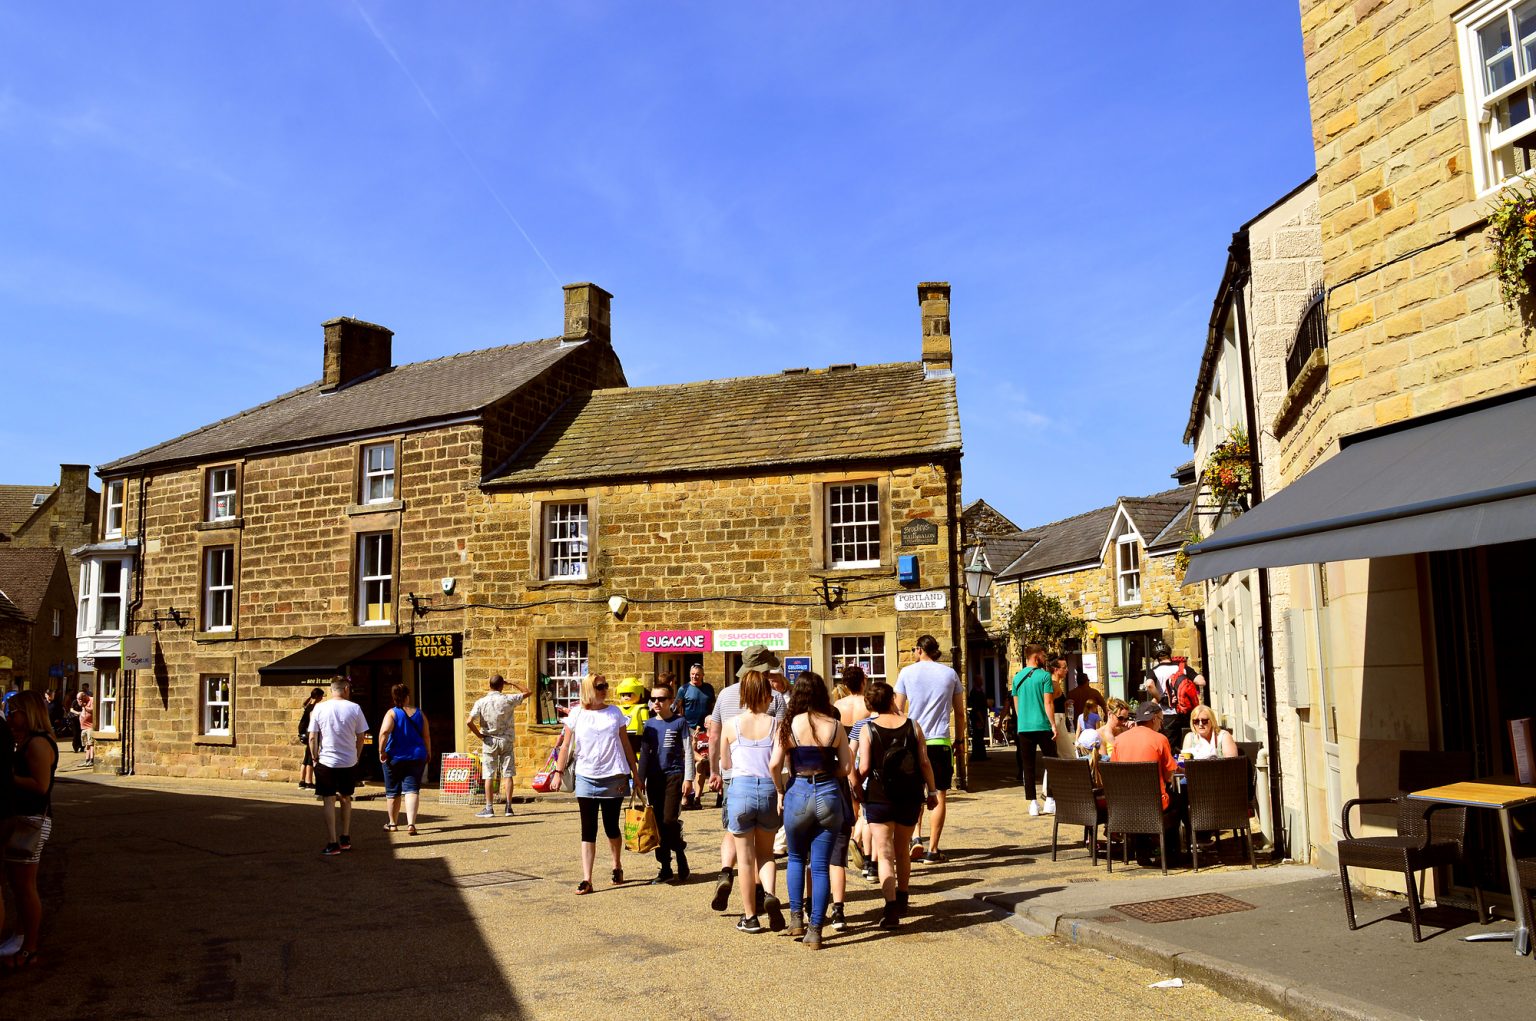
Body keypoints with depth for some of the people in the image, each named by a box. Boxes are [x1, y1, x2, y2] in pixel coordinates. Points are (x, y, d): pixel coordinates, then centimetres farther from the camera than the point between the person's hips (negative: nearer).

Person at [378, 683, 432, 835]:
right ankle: (411, 823, -18)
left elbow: (384, 732, -23)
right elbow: (426, 735, 7)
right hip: (417, 757, 2)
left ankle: (392, 823, 26)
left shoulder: (392, 713, -7)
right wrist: (428, 753, 18)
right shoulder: (419, 713, 3)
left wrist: (382, 751, -14)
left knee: (393, 791, 14)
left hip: (395, 758, -2)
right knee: (412, 789, -2)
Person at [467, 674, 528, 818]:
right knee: (508, 774, 5)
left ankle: (489, 808, 4)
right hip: (507, 741, 0)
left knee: (488, 776, 4)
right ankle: (509, 807, 5)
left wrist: (479, 735, -4)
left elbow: (469, 721, -16)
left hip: (490, 741, 0)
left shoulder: (481, 702, -7)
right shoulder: (509, 700, -7)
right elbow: (527, 692, 7)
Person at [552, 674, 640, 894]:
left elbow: (626, 745, 10)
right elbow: (566, 746, 5)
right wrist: (559, 771, -5)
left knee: (612, 827, 9)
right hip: (586, 777, -1)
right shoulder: (576, 715, 2)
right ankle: (586, 879, -3)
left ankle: (617, 866, 32)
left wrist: (635, 774, 10)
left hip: (614, 777, 1)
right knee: (588, 830, -3)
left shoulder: (614, 712, 6)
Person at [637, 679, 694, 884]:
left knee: (670, 820, -13)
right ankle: (665, 868, 12)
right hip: (654, 777, 5)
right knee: (658, 823, 5)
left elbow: (688, 752, -2)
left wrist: (688, 778, -7)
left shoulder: (680, 723, -3)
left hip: (674, 775, -5)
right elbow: (644, 753, 15)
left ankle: (681, 858, 8)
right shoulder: (649, 724, 9)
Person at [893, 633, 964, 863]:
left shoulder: (906, 673, 1)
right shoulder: (950, 674, 5)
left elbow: (899, 710, 2)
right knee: (939, 796, 6)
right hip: (940, 741, 0)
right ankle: (932, 849, 5)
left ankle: (916, 837, -3)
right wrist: (960, 741, 16)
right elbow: (959, 712, 8)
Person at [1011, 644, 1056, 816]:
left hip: (1023, 727, 4)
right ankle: (1050, 801, 5)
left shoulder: (1017, 677, 9)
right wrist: (1053, 725, -7)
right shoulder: (1044, 675, -6)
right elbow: (1048, 703, -11)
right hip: (1042, 726, -4)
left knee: (1027, 766, 5)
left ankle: (1033, 803, 4)